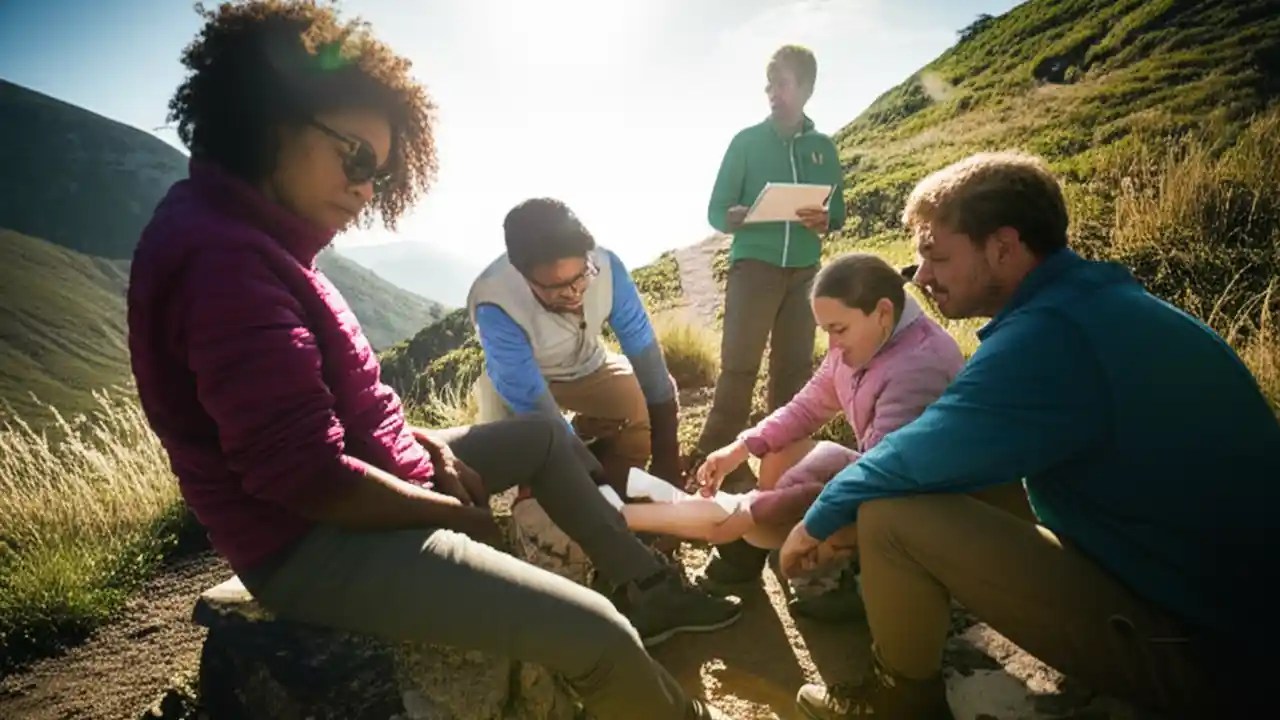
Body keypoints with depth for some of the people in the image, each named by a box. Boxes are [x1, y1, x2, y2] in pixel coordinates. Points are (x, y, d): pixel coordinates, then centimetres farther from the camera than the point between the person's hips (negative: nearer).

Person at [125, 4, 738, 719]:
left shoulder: (251, 236, 10)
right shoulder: (223, 258, -24)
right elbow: (309, 479, -28)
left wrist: (428, 445, 3)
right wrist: (454, 511, -13)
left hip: (362, 491, 11)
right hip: (315, 543, -11)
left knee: (542, 434, 20)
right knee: (600, 637, -20)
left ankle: (650, 588, 28)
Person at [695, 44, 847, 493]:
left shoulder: (823, 147, 12)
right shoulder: (747, 141, 4)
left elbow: (838, 215, 13)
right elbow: (716, 212, 1)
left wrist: (824, 221, -11)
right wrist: (741, 215, -22)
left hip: (805, 271, 3)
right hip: (754, 265, -3)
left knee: (795, 368, 4)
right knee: (739, 365, -8)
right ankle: (718, 459, -2)